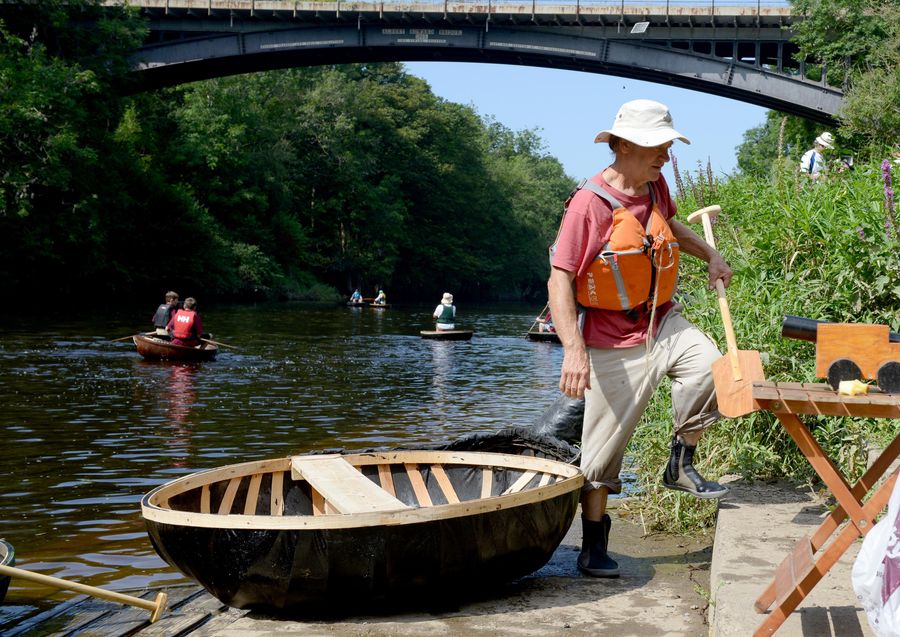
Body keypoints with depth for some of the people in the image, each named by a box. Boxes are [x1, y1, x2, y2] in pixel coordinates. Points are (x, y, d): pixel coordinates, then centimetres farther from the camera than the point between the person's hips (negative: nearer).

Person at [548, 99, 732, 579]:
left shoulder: (655, 187, 4)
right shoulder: (589, 203, -18)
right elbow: (559, 281, -20)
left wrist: (710, 255, 19)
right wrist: (573, 350, -30)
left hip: (661, 323, 6)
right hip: (614, 341, -6)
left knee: (707, 366, -24)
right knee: (603, 446, 1)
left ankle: (680, 465, 0)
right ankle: (594, 548, 18)